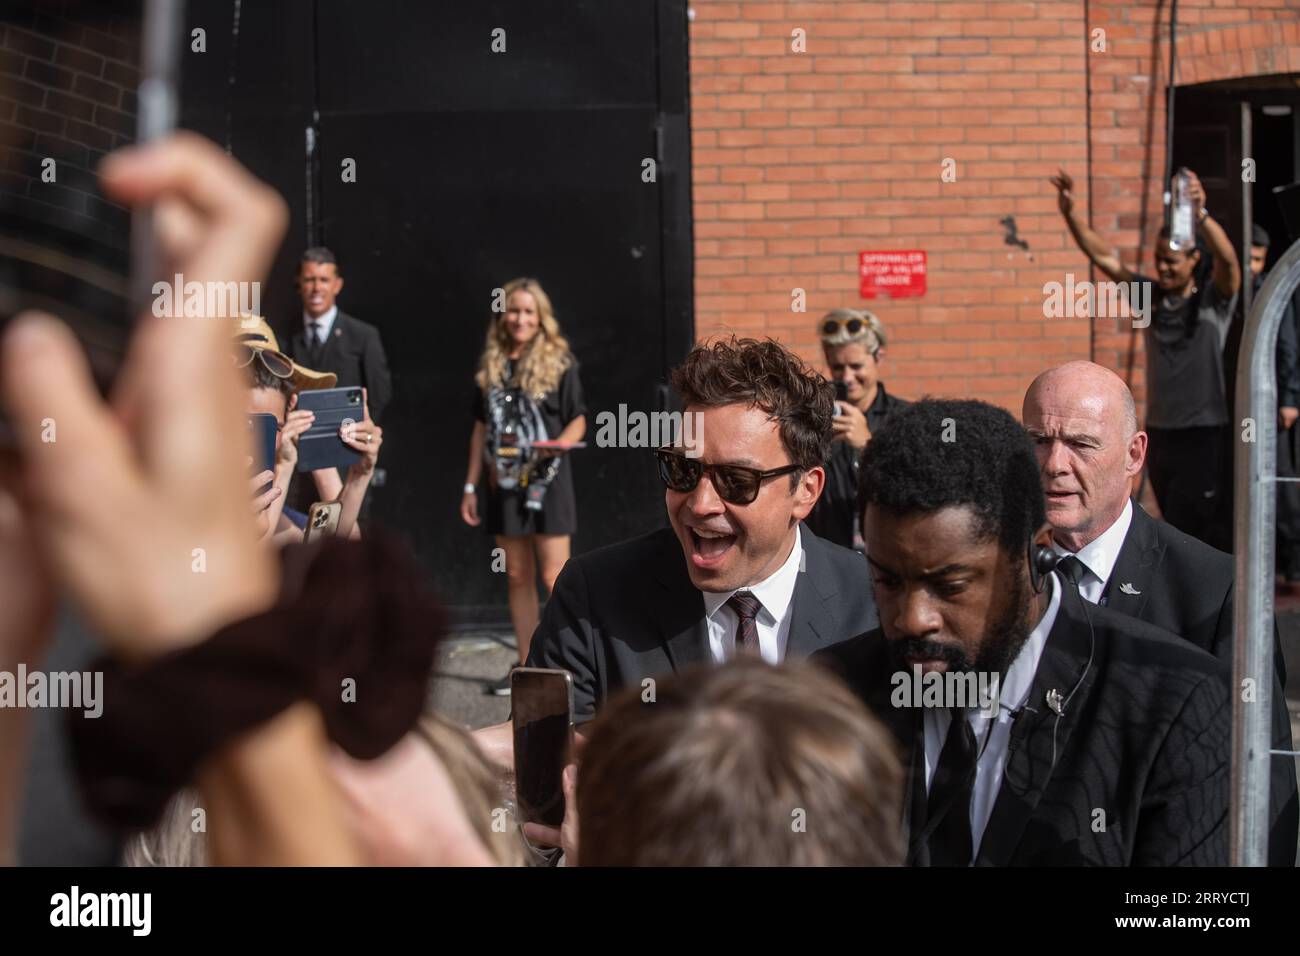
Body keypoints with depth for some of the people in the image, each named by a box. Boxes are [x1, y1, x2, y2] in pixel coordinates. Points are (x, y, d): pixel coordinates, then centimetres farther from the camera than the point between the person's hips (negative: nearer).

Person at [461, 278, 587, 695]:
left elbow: (578, 419, 1)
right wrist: (470, 486, 13)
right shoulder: (490, 365, 10)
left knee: (554, 576, -8)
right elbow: (481, 428, 15)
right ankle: (526, 666, 12)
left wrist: (560, 443, -21)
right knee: (518, 577, 7)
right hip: (504, 483, 4)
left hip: (548, 481, -4)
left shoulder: (559, 363, -1)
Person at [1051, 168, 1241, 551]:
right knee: (1178, 533, 12)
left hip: (1205, 436, -6)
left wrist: (1201, 215, -43)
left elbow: (1228, 259, -24)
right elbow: (1104, 257, 5)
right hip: (1160, 433, 6)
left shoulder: (1213, 300, -5)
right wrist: (1069, 214, -9)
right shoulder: (1151, 296, 8)